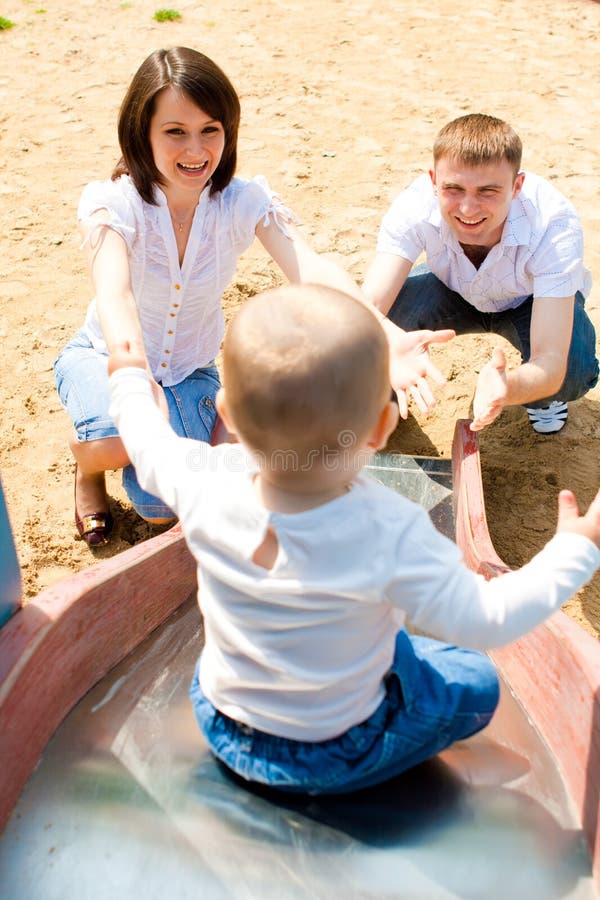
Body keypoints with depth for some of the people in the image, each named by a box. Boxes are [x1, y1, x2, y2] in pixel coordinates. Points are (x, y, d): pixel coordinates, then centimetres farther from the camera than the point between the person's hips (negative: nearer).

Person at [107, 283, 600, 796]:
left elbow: (151, 446, -5)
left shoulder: (206, 484, -28)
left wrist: (131, 382, 15)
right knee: (477, 683, 11)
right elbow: (486, 621, -27)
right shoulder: (390, 534, -39)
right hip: (336, 759, -3)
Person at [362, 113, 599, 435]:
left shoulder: (554, 224, -38)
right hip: (455, 291, 1)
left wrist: (507, 388, -68)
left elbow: (550, 359, -44)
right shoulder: (414, 207, -34)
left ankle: (545, 396, 6)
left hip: (534, 300, -1)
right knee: (387, 314, -31)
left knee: (572, 373, -34)